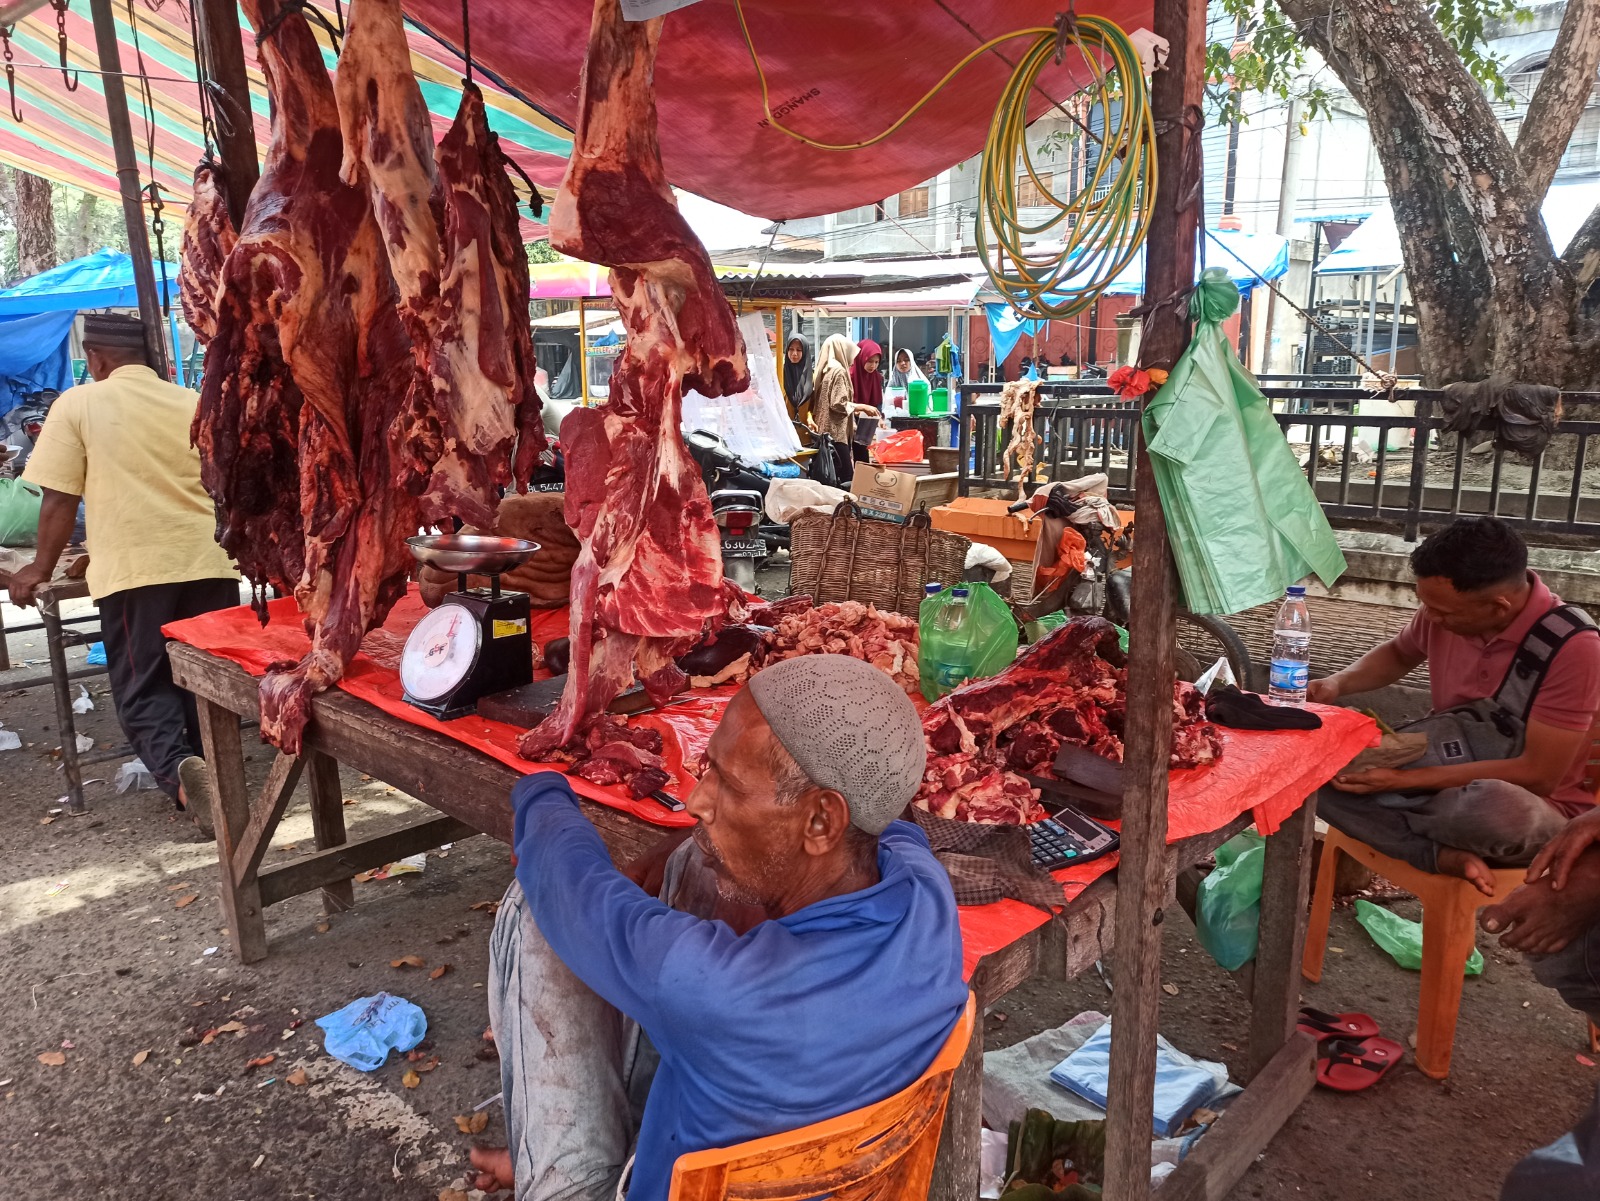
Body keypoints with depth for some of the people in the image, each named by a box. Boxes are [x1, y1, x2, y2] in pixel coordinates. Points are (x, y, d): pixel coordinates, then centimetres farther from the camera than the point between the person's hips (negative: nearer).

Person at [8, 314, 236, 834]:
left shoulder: (78, 404, 1)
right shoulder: (194, 403, 11)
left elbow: (59, 499, 0)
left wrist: (41, 569, 13)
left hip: (133, 568, -3)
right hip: (208, 561, 3)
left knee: (142, 688, 4)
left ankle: (176, 768, -20)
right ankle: (209, 768, 19)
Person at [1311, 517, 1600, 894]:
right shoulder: (1445, 607, -9)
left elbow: (1537, 774, -23)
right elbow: (1397, 653, 15)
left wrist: (1404, 780, -25)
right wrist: (1337, 683, -6)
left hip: (1529, 808, -5)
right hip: (1444, 779, 6)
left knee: (1494, 807, -42)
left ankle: (1387, 821, -12)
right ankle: (1446, 855, -24)